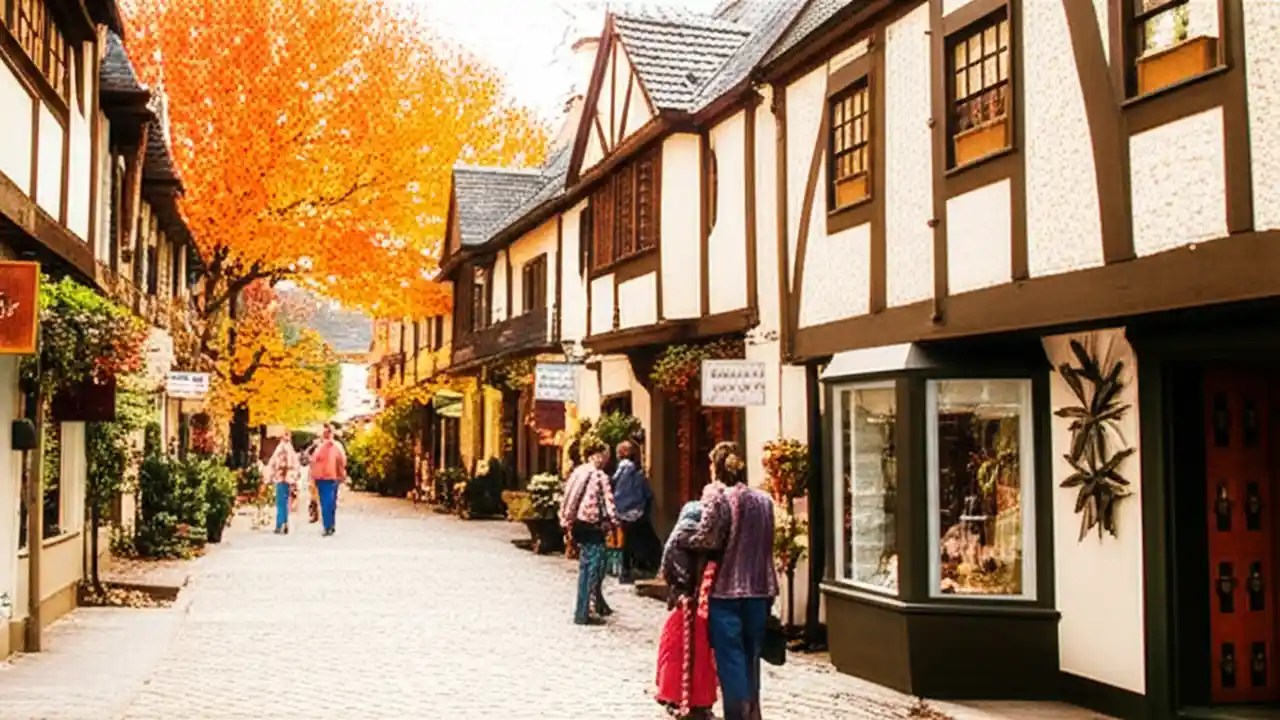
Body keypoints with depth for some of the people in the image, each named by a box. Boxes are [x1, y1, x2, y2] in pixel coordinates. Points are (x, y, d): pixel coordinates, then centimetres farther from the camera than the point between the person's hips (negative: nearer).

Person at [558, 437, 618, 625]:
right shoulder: (600, 476, -13)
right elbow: (608, 502, -15)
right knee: (590, 568, -2)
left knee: (588, 566, 20)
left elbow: (568, 498, 9)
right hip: (592, 526, -8)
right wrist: (614, 522, -7)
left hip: (578, 524, 8)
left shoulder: (577, 472, 8)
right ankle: (582, 614, -1)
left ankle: (599, 604, 33)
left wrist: (567, 523, 14)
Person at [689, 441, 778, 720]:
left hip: (726, 590, -5)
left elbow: (707, 539, -16)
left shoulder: (717, 496, -11)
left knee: (730, 658, 1)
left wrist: (688, 541, 0)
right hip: (759, 589, 5)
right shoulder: (764, 499, 8)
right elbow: (767, 543, 10)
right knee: (751, 657, 16)